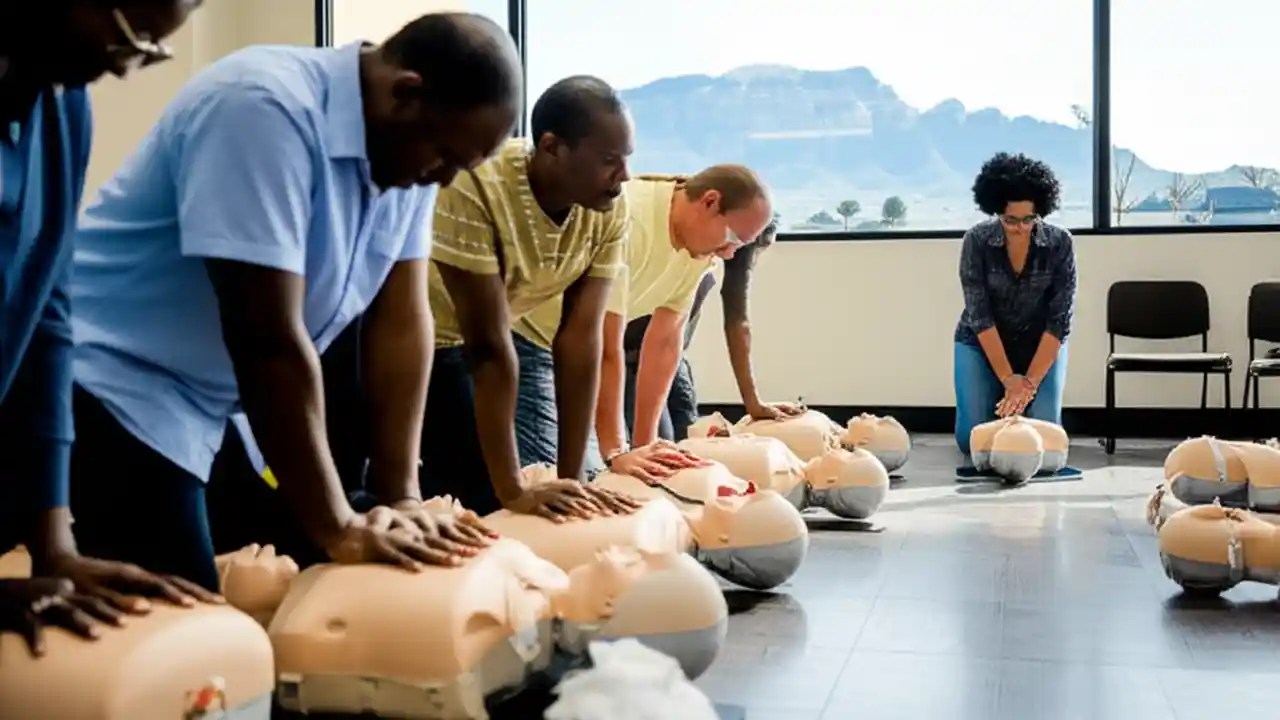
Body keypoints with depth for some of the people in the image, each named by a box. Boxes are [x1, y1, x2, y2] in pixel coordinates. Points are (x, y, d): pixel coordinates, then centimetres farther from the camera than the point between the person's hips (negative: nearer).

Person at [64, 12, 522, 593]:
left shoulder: (413, 149, -2)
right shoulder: (264, 109, -27)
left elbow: (402, 319, -3)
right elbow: (269, 339, -29)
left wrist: (403, 497, -9)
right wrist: (338, 529, -25)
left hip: (220, 404, 8)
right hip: (116, 389, -8)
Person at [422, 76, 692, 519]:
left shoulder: (610, 211, -18)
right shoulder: (475, 186, -35)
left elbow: (581, 337, -19)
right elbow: (488, 343, -34)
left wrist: (572, 480, -21)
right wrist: (511, 490, -32)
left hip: (506, 331, 5)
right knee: (481, 500, -7)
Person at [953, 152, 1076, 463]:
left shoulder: (1060, 243, -18)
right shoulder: (976, 241, -19)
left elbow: (1060, 320, -17)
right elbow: (979, 315, -19)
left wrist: (1031, 382, -23)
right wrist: (1008, 379, -23)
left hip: (1042, 345, 0)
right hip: (982, 344, 0)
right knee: (973, 438, -12)